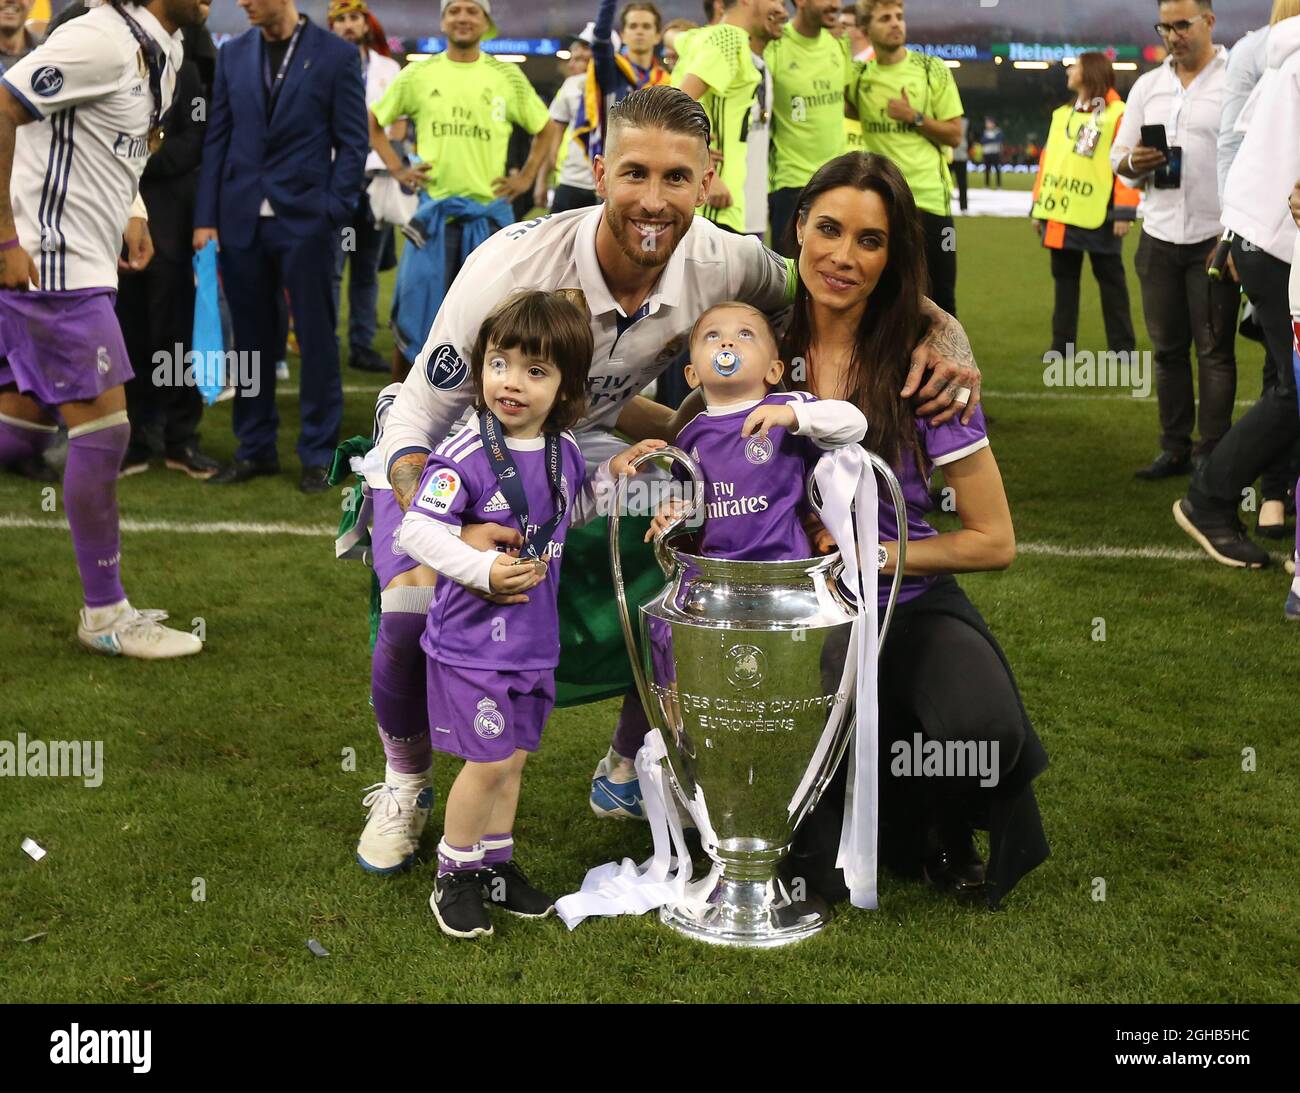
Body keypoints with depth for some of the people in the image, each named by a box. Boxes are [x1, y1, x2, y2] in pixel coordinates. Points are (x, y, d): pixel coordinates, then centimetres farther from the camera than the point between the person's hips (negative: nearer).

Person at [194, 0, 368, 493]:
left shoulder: (336, 55, -2)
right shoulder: (232, 54, 9)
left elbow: (352, 142, -3)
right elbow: (216, 138, 9)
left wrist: (334, 213, -11)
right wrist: (206, 217, 3)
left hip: (306, 220, -3)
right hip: (242, 220, 4)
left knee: (316, 338, 3)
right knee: (252, 339, 9)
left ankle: (318, 454, 13)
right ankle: (255, 448, 20)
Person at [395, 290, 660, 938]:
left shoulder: (562, 448, 3)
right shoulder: (464, 455, -19)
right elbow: (417, 530, -21)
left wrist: (611, 474, 7)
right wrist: (483, 569, -30)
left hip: (534, 637, 6)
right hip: (474, 636, -6)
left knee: (512, 757, 16)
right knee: (488, 761, -2)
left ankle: (496, 866, 33)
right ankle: (455, 877, 17)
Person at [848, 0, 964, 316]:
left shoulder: (932, 69, -1)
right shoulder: (858, 76, 4)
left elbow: (954, 134, 0)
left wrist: (914, 117, -14)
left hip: (929, 197, -1)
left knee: (940, 295, 3)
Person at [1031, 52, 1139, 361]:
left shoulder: (1117, 114, -4)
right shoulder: (1061, 115, 17)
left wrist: (1124, 212, -17)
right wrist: (1039, 207, 14)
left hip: (1098, 217, -6)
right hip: (1060, 213, 6)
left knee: (1110, 280, 2)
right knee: (1064, 278, 10)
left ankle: (1122, 348, 8)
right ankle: (1062, 344, 16)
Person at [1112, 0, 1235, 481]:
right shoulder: (1148, 85, 13)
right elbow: (1118, 156, 15)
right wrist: (1133, 162, -10)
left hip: (1215, 238, -5)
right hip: (1159, 237, 5)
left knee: (1215, 350, 0)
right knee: (1168, 348, 8)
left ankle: (1212, 454, 5)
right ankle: (1174, 448, 16)